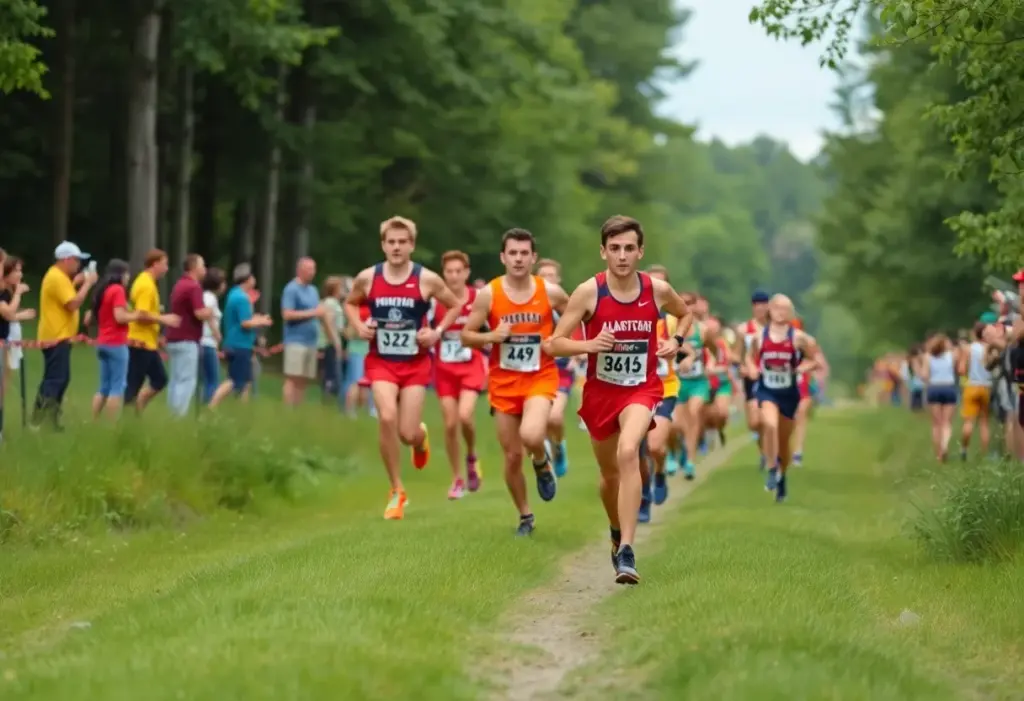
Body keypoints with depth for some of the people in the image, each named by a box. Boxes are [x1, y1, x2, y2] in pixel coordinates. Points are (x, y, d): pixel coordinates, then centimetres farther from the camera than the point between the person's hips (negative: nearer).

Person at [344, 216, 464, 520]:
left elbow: (455, 306, 6)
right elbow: (350, 303, 16)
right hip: (381, 361, 1)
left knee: (408, 434, -5)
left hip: (415, 363, -1)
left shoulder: (427, 279, -8)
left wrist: (437, 332, -8)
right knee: (387, 417, -23)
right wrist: (359, 326, -3)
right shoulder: (367, 278, -4)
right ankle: (397, 491, -6)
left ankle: (421, 436, 39)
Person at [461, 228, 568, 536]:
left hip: (540, 378, -2)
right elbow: (466, 335, 1)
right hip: (503, 381, 2)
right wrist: (492, 336, -18)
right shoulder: (488, 294, -6)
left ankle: (543, 463, 8)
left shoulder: (550, 292, -6)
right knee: (512, 456, 4)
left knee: (531, 436, -29)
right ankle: (525, 516, 27)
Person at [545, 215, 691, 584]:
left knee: (628, 453, -29)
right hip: (600, 391, 2)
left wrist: (676, 341, -3)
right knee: (610, 472, 17)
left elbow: (685, 314, 17)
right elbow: (553, 344, -11)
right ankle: (617, 532, 49)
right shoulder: (588, 292, -13)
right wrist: (589, 344, -28)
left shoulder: (658, 290, -7)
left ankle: (626, 552, -31)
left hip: (642, 389, -2)